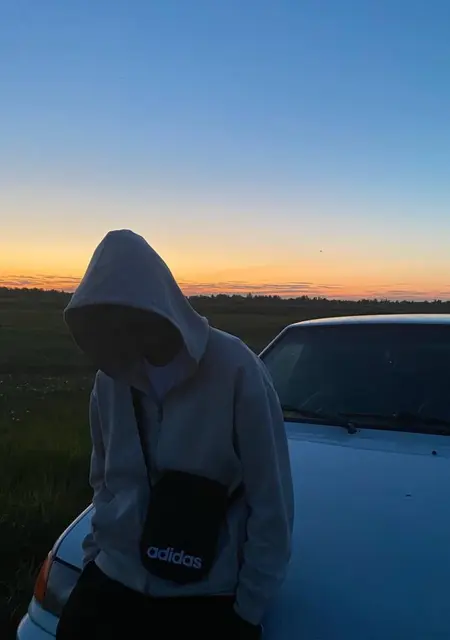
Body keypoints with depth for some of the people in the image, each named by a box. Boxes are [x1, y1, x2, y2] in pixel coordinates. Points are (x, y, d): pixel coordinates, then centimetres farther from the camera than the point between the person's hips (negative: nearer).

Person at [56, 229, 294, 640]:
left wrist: (250, 606, -10)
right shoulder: (112, 376, -4)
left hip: (204, 593, -4)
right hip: (114, 575, 4)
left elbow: (270, 502, -15)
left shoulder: (234, 370, -20)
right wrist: (96, 546, 4)